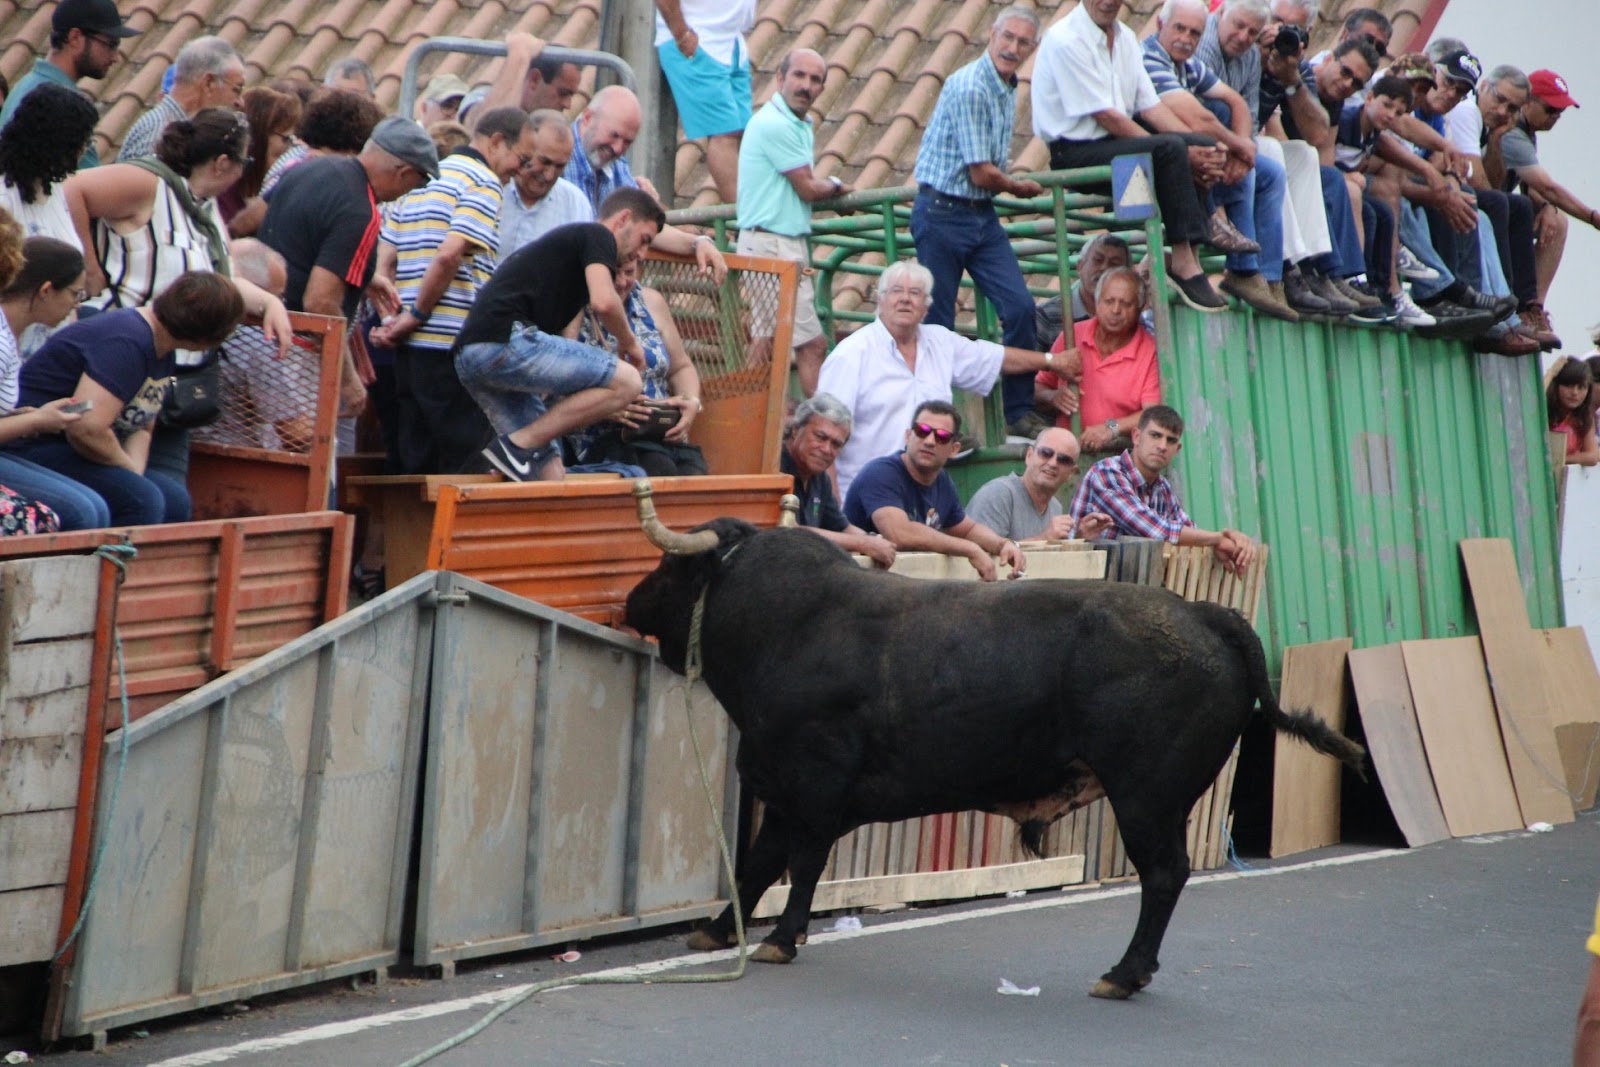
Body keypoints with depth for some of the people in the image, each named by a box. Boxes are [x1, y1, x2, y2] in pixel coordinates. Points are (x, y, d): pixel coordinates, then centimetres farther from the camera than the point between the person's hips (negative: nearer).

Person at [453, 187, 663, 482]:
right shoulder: (597, 236, 6)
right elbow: (604, 301, -13)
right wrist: (629, 342, 5)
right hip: (505, 339, -10)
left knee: (551, 474, 8)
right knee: (626, 381, -11)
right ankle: (518, 446, -13)